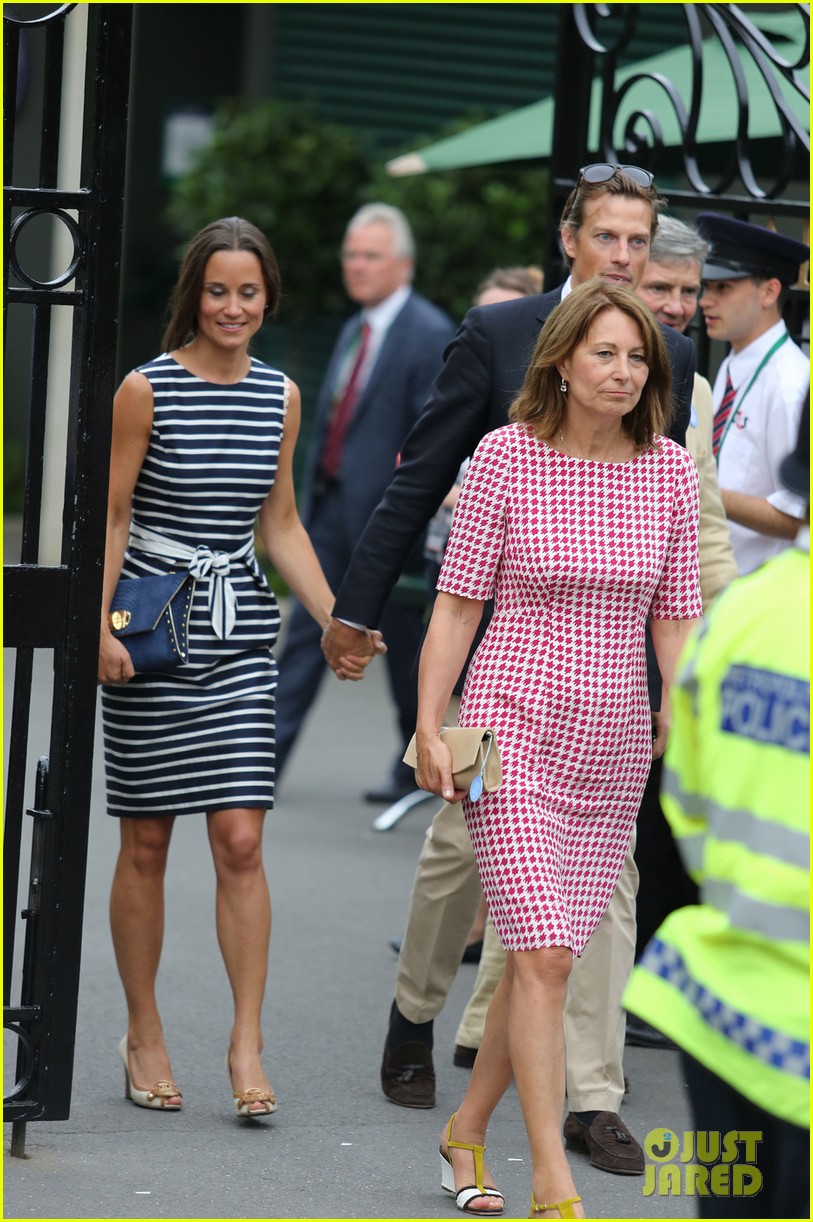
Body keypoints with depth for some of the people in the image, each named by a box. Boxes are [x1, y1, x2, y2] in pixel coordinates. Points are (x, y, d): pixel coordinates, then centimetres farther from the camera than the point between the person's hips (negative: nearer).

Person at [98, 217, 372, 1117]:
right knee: (146, 842, 3)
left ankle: (246, 1043, -2)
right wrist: (101, 626, -14)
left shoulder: (280, 398, 10)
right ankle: (143, 1035, 16)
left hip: (240, 637, 3)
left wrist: (336, 623, 11)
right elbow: (110, 515, -3)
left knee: (241, 839, -5)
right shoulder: (148, 390, -4)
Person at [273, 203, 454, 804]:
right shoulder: (356, 330, 14)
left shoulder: (430, 335, -12)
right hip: (333, 505, 7)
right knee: (306, 630, 3)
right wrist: (315, 494, 16)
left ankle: (417, 767, 22)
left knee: (403, 639, 6)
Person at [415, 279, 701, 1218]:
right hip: (514, 732, -4)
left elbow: (677, 620, 8)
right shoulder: (507, 457, -6)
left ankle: (465, 1131, 30)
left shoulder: (670, 472, 3)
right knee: (543, 955, -12)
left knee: (546, 957, 10)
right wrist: (428, 730, -6)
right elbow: (456, 604, -1)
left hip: (613, 750, 4)